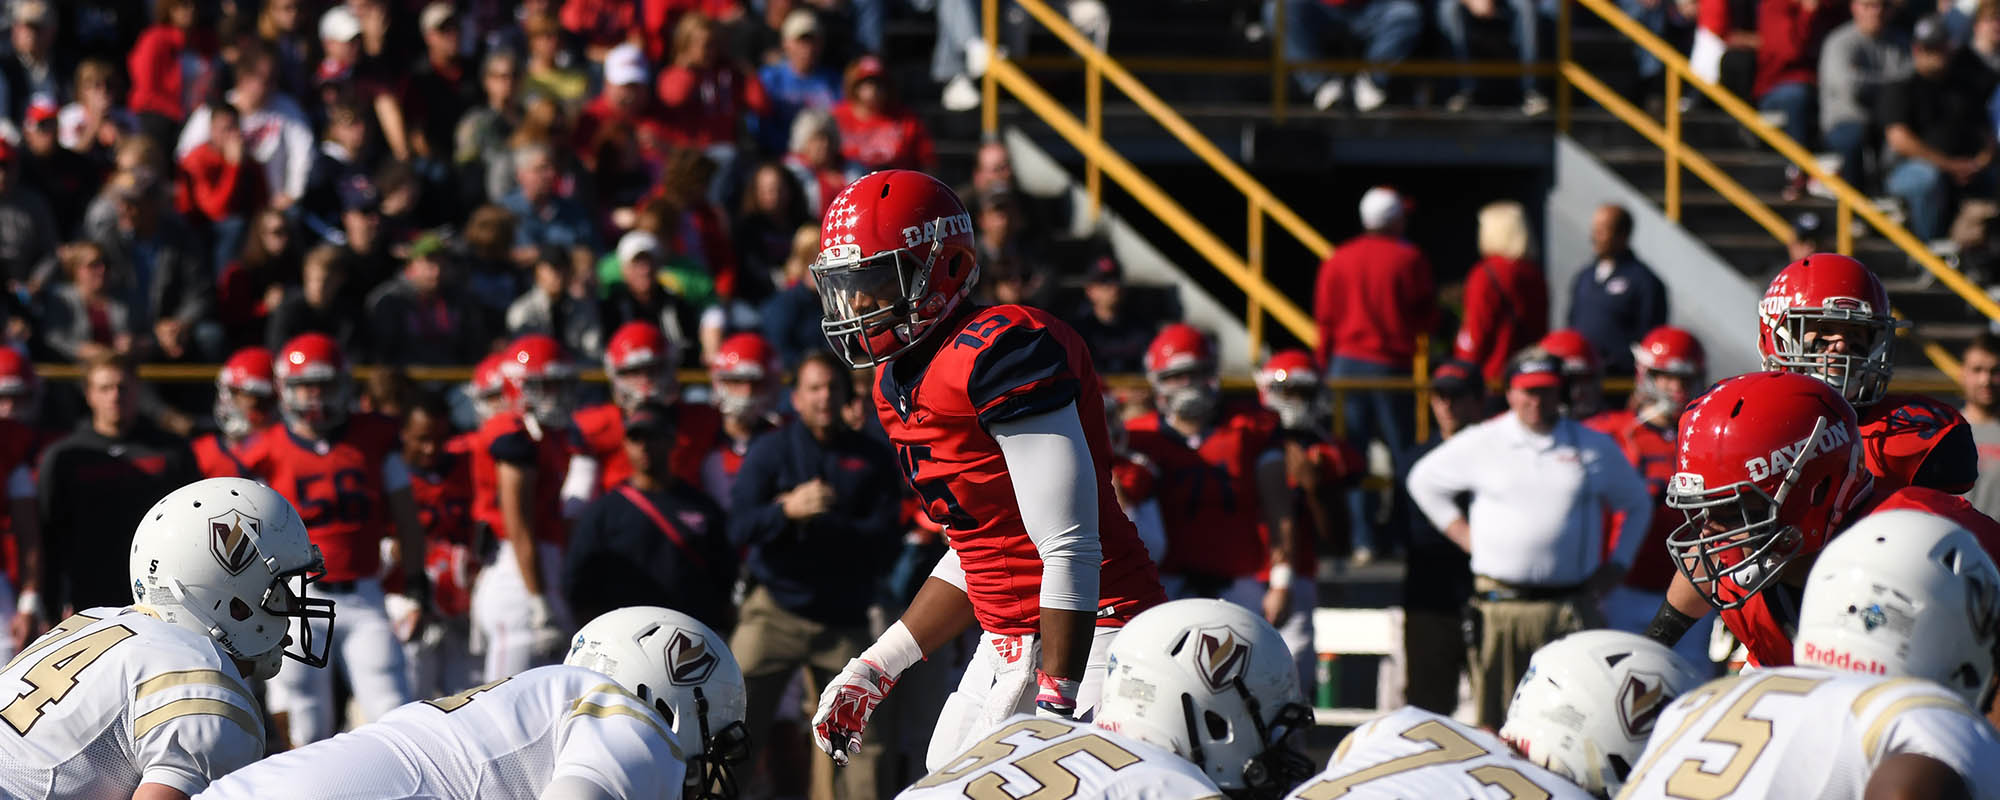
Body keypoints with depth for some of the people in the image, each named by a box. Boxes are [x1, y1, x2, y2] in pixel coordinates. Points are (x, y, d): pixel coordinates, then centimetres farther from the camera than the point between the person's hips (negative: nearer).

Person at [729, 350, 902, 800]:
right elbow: (740, 528, -8)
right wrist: (789, 512, -26)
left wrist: (821, 523, -14)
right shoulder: (770, 451, 4)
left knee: (867, 743, -1)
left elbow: (885, 540, -3)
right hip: (776, 609, -2)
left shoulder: (872, 459, 7)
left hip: (844, 618, 2)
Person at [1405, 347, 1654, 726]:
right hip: (1502, 606, 0)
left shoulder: (1596, 447, 11)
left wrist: (1616, 564, 11)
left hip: (1573, 606, 0)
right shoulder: (1481, 443, 8)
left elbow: (1637, 505, 24)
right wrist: (1465, 536, 11)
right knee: (1496, 720, -2)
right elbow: (1423, 481, 22)